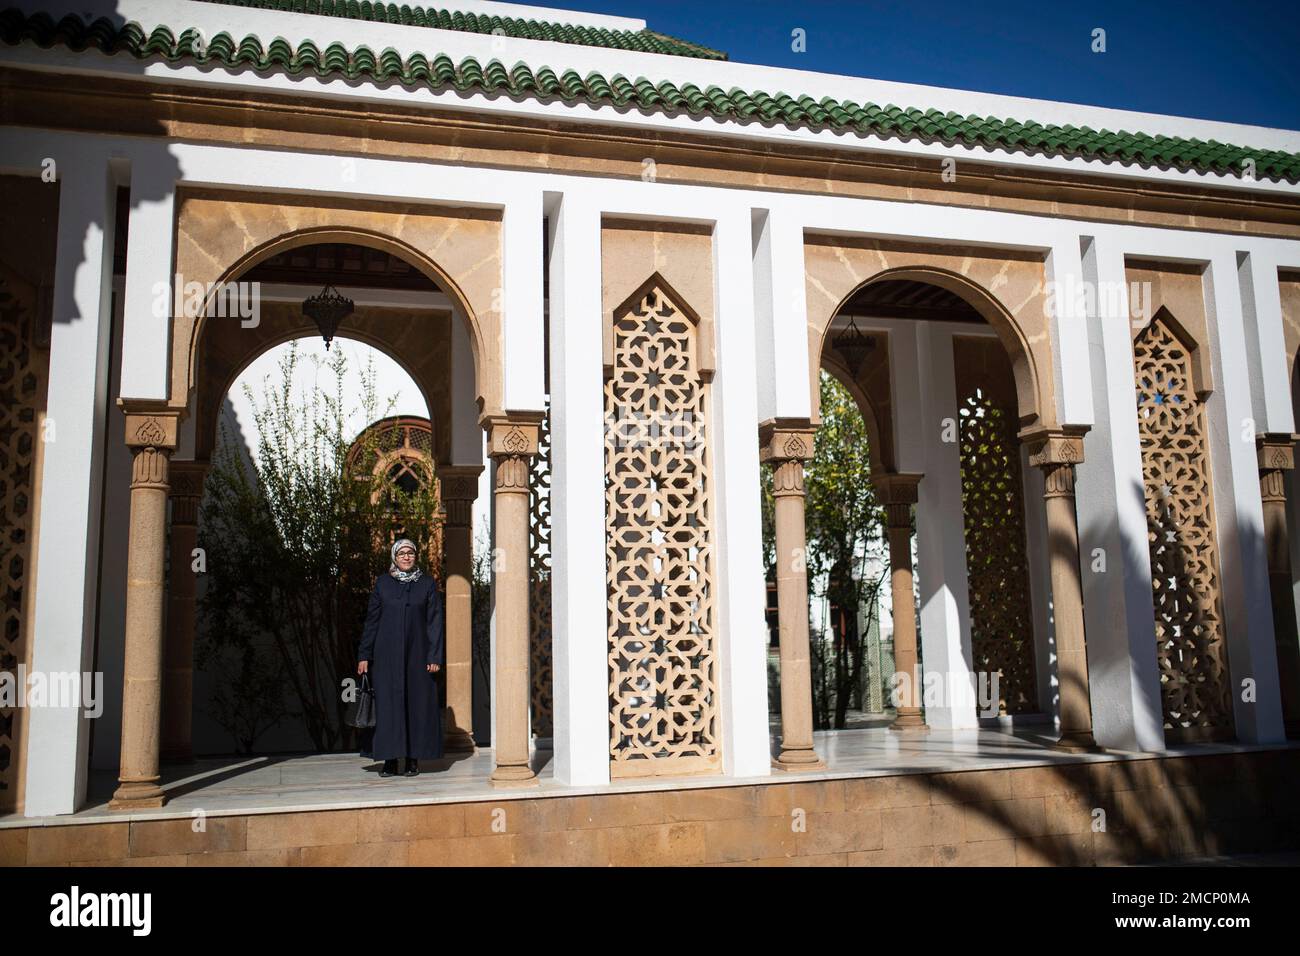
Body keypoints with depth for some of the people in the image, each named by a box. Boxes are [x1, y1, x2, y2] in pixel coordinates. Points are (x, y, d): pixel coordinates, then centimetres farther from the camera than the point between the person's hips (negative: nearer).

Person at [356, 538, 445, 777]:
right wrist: (364, 655, 0)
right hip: (387, 655, 0)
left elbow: (435, 621, 0)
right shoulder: (382, 583, 6)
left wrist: (435, 656, -7)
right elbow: (372, 620, 6)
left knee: (417, 703, 1)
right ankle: (390, 761, 5)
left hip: (416, 654, 0)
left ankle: (413, 759, 9)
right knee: (388, 704, -1)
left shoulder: (428, 583, 3)